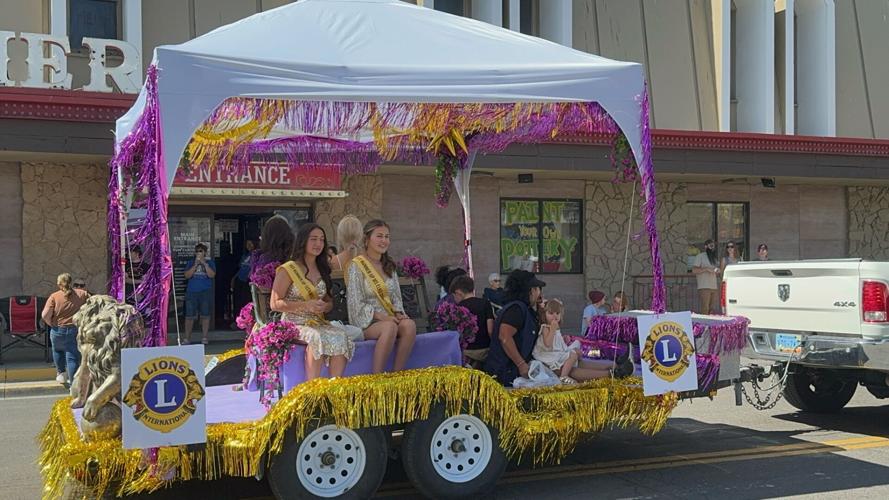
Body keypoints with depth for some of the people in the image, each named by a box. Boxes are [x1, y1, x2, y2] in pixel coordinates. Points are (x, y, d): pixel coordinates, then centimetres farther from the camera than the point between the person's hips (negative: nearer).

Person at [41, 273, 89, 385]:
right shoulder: (82, 294, 1)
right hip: (76, 331, 0)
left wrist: (52, 324, 6)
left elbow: (45, 315, -13)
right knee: (73, 357, 4)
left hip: (58, 331, 0)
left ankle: (61, 373, 35)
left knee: (58, 350, 29)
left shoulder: (54, 296, -6)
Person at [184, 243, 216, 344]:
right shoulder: (191, 262, 11)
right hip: (192, 291, 1)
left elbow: (212, 275, -7)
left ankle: (205, 338, 9)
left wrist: (204, 263, -12)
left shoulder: (210, 262, 7)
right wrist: (195, 265, -9)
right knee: (189, 316, -1)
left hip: (205, 292, -1)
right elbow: (187, 275, -1)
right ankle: (187, 338, 5)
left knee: (205, 315, 1)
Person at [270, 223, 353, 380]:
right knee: (317, 337, -37)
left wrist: (325, 306, -2)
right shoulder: (288, 270, -2)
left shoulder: (322, 270, 18)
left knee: (340, 336, -28)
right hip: (294, 324, -5)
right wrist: (305, 305, -17)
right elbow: (275, 304, -6)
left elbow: (330, 301, 24)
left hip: (318, 323, 5)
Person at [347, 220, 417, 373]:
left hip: (389, 318, 6)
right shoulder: (357, 266, -3)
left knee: (410, 325, -28)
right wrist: (381, 316, -19)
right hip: (366, 322, -6)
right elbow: (356, 304, -9)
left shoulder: (389, 266, 19)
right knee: (390, 327, -37)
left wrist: (398, 313, -4)